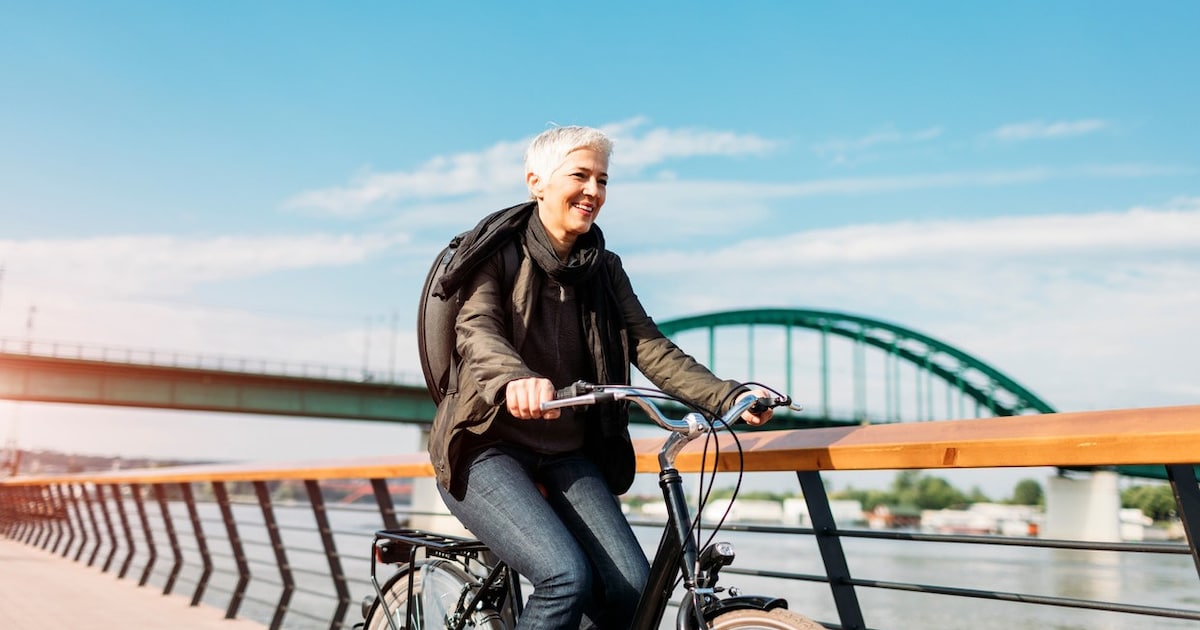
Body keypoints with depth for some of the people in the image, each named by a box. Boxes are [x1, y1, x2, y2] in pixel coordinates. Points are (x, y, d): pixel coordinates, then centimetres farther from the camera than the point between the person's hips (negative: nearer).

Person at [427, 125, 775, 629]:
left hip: (566, 456, 5)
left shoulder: (603, 270, 8)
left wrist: (730, 397, -20)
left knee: (631, 587, -14)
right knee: (567, 578, -27)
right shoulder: (498, 252, -4)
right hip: (488, 449, -4)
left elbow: (652, 350, -3)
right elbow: (476, 330, -23)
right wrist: (517, 379, -46)